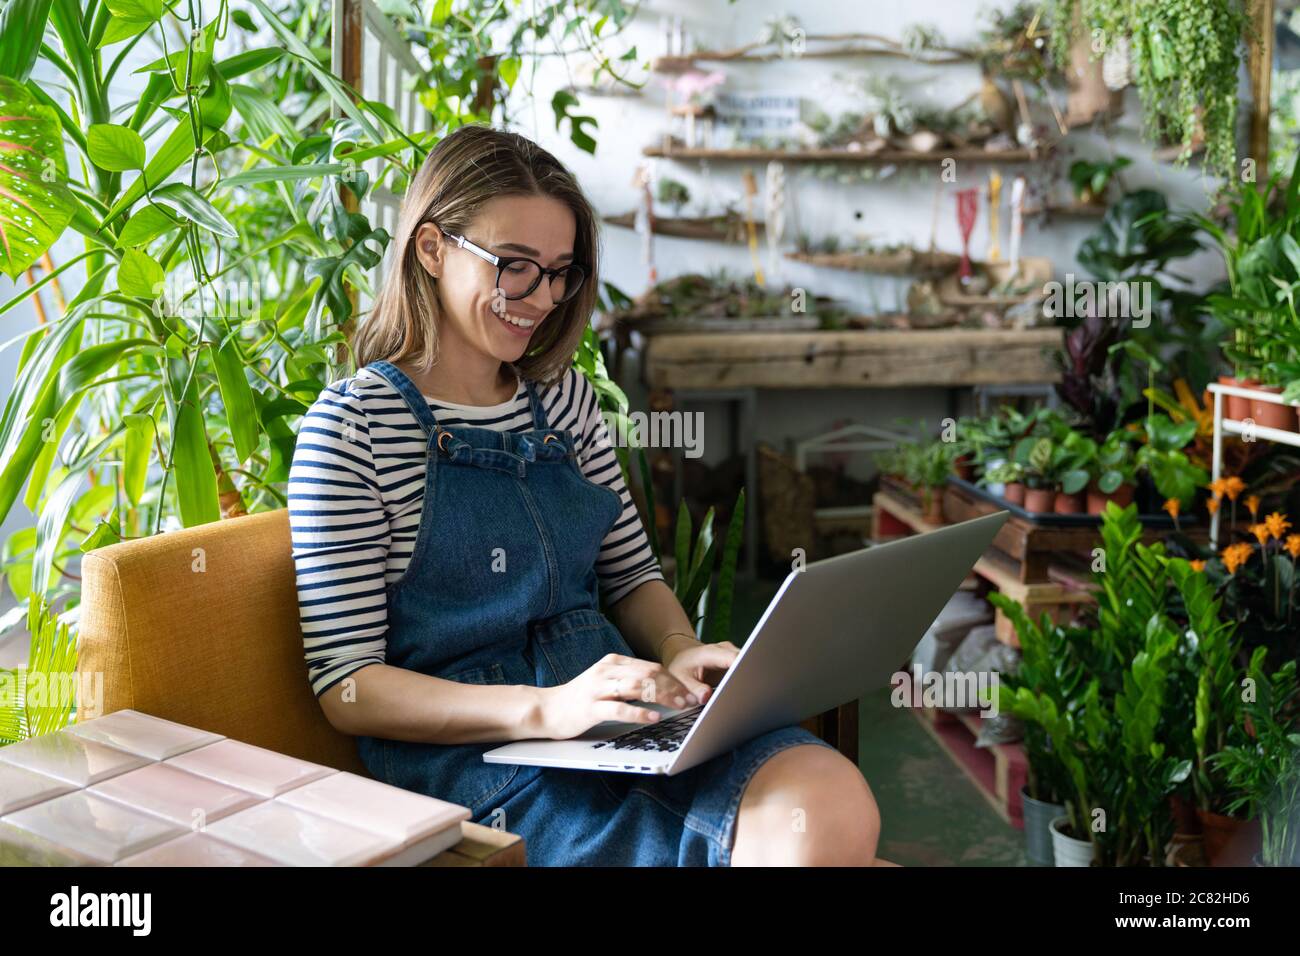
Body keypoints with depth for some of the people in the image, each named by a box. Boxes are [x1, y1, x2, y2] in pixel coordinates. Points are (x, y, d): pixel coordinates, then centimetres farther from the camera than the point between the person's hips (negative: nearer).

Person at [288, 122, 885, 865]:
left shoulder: (563, 396, 13)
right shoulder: (353, 425, -5)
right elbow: (346, 687, -9)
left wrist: (681, 652, -2)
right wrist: (545, 709, -23)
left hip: (620, 720, 7)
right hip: (475, 754, -6)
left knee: (836, 804, -24)